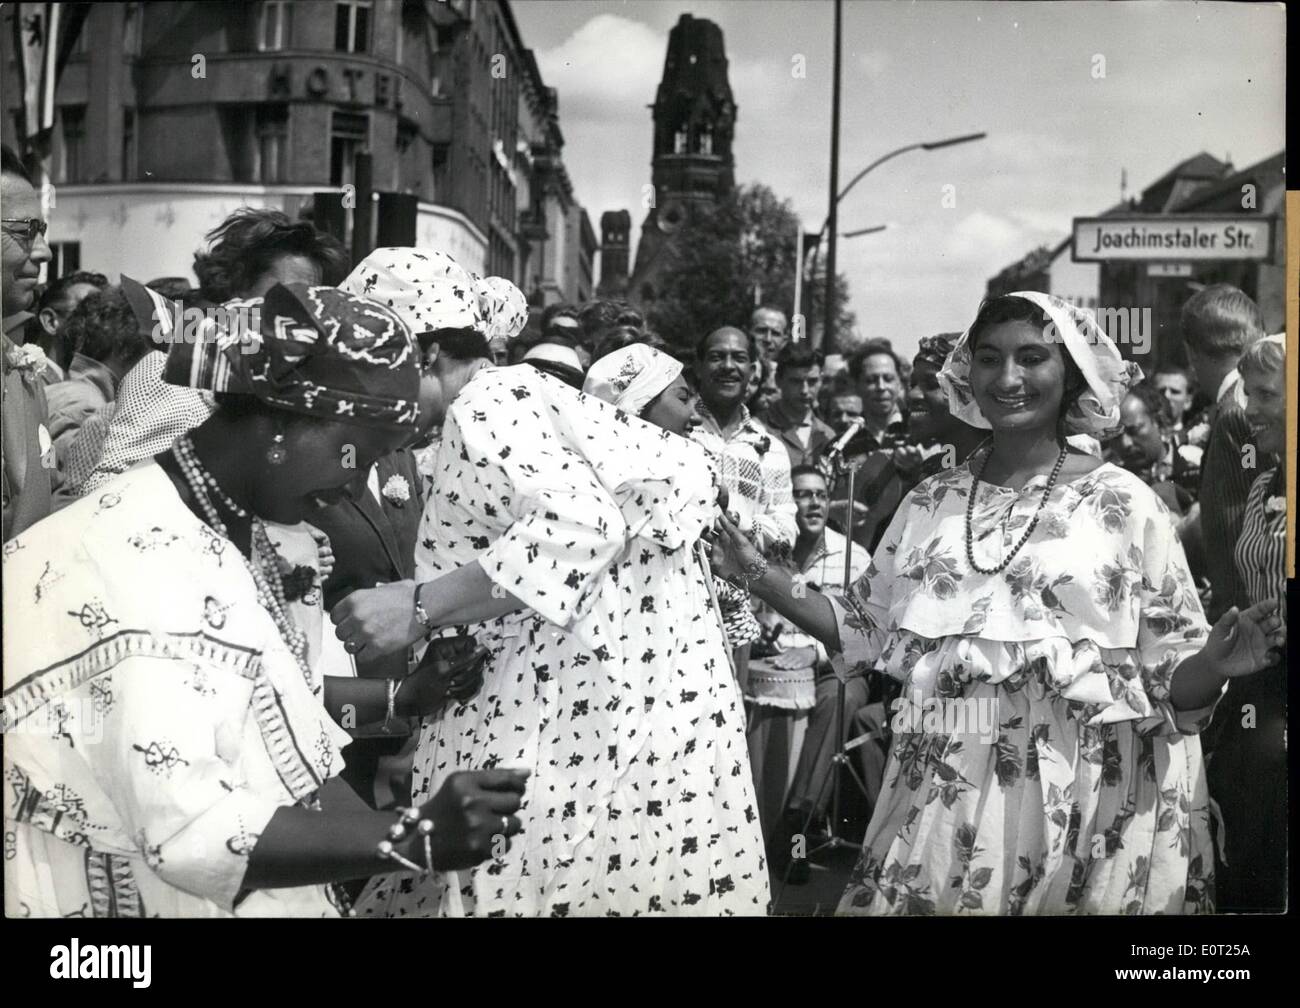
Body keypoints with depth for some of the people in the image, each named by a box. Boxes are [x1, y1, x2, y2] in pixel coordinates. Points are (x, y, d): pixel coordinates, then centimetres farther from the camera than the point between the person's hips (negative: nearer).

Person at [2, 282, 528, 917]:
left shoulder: (229, 529, 5)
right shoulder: (146, 560, -25)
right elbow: (189, 831, -31)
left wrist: (404, 698, 3)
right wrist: (416, 838, -36)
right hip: (160, 892, -8)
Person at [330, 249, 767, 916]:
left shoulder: (484, 402, -9)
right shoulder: (527, 393, 18)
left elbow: (581, 525, -26)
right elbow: (681, 468, 12)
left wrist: (418, 606, -25)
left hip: (599, 682, -9)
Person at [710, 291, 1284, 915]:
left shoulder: (1123, 503, -4)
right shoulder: (932, 502, 6)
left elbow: (1168, 685, -4)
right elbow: (867, 630, 13)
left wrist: (1213, 665, -25)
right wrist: (762, 580, 3)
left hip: (1081, 802, -3)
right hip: (941, 795, 3)